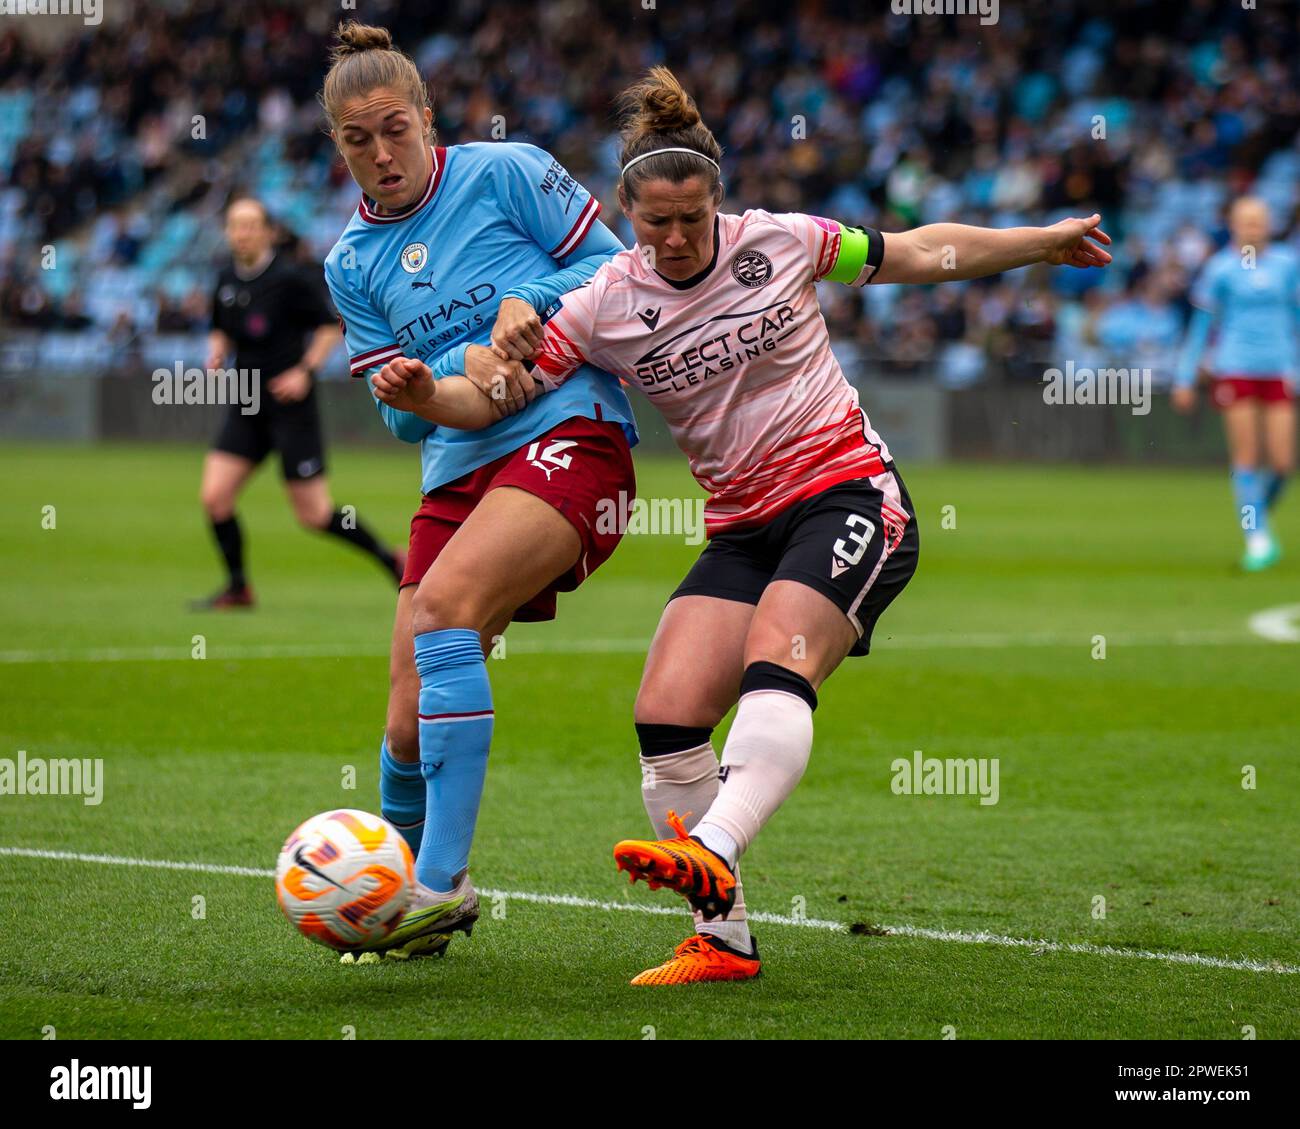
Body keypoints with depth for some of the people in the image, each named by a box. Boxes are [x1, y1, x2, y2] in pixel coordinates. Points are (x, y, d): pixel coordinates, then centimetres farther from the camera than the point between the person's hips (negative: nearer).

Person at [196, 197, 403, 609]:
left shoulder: (290, 277, -12)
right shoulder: (227, 280, 6)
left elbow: (330, 326, -6)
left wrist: (305, 370, -16)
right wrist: (216, 355, 0)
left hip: (291, 406, -6)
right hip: (245, 407, 6)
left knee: (314, 515, -4)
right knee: (214, 497, -6)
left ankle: (390, 560, 14)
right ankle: (237, 588, 9)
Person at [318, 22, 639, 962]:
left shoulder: (506, 173, 3)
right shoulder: (352, 263, 15)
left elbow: (613, 264, 5)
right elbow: (401, 413, 14)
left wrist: (531, 303, -13)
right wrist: (461, 369, -7)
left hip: (570, 435, -5)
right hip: (457, 469, 5)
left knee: (441, 604, -30)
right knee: (411, 727, -4)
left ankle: (441, 884, -30)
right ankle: (396, 884, 24)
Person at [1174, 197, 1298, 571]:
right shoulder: (1220, 268, 0)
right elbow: (1200, 326, 5)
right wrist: (1184, 379, 4)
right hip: (1234, 369, -2)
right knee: (1246, 457, -7)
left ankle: (1260, 519, 24)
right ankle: (1257, 540, 0)